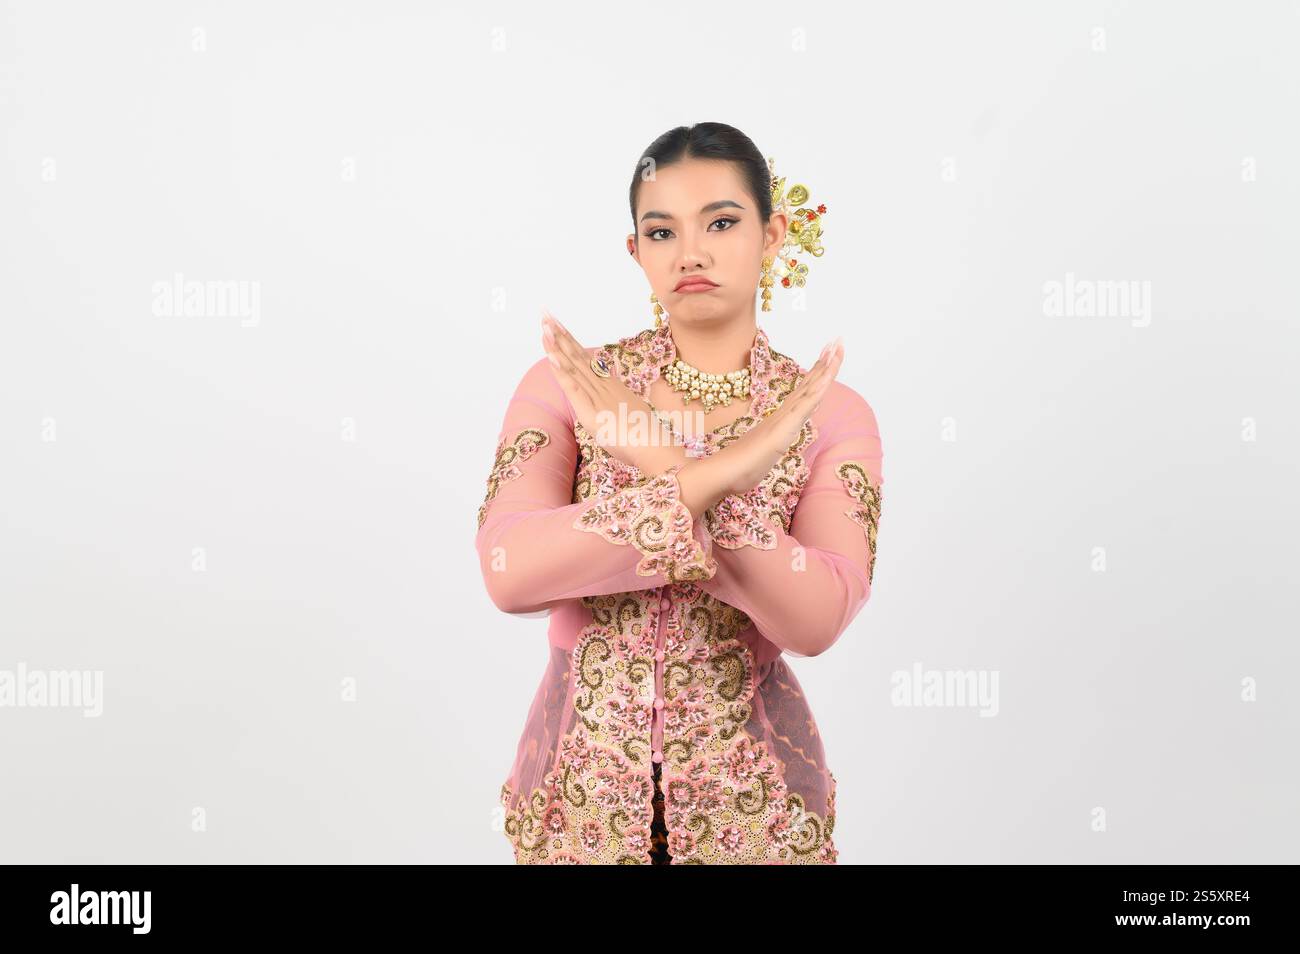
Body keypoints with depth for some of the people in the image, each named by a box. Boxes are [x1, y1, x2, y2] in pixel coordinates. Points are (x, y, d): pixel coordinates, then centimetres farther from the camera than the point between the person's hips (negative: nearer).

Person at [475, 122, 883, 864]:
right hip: (582, 781, 0)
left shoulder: (832, 414, -7)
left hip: (750, 790, 0)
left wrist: (661, 464, -26)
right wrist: (712, 477, -27)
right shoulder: (565, 385, -7)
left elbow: (817, 619, -20)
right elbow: (509, 571, -21)